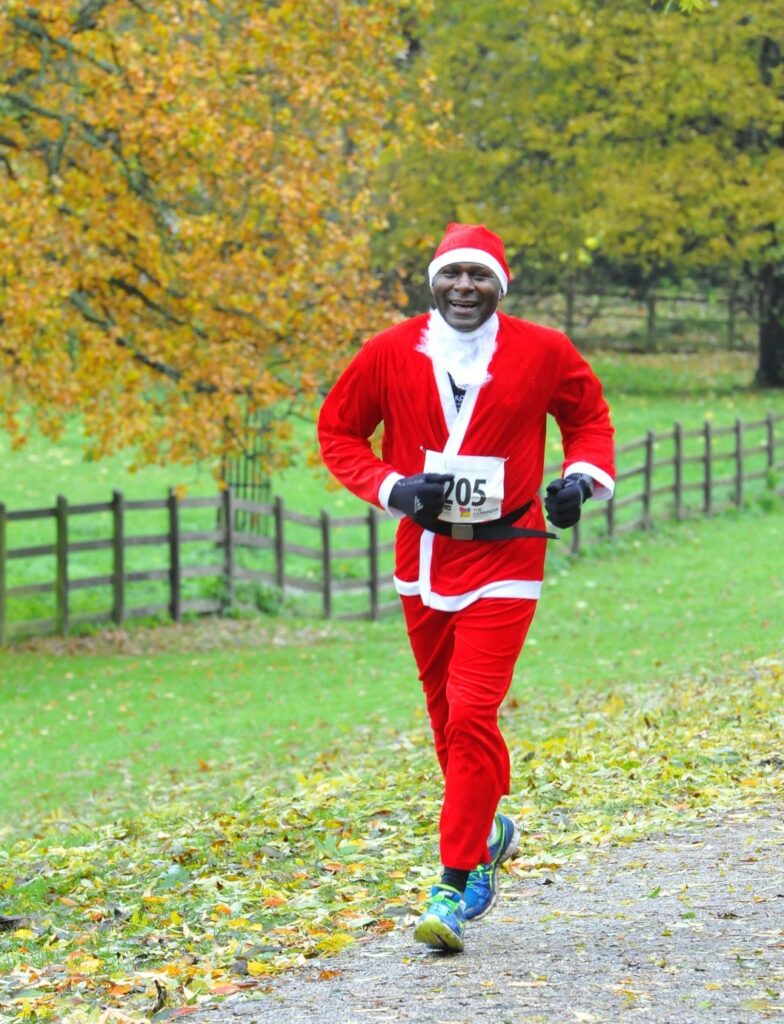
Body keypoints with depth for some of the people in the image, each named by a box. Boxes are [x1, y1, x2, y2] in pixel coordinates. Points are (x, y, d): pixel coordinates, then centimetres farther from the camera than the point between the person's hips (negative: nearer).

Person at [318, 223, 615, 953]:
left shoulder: (542, 354, -3)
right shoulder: (391, 355, -2)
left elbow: (588, 413, 14)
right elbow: (338, 428, 7)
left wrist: (583, 477, -5)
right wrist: (390, 486, -9)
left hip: (504, 558, -3)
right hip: (423, 556, 3)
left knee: (472, 715, -13)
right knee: (447, 713, 13)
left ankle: (459, 881, -9)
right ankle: (487, 829, 37)